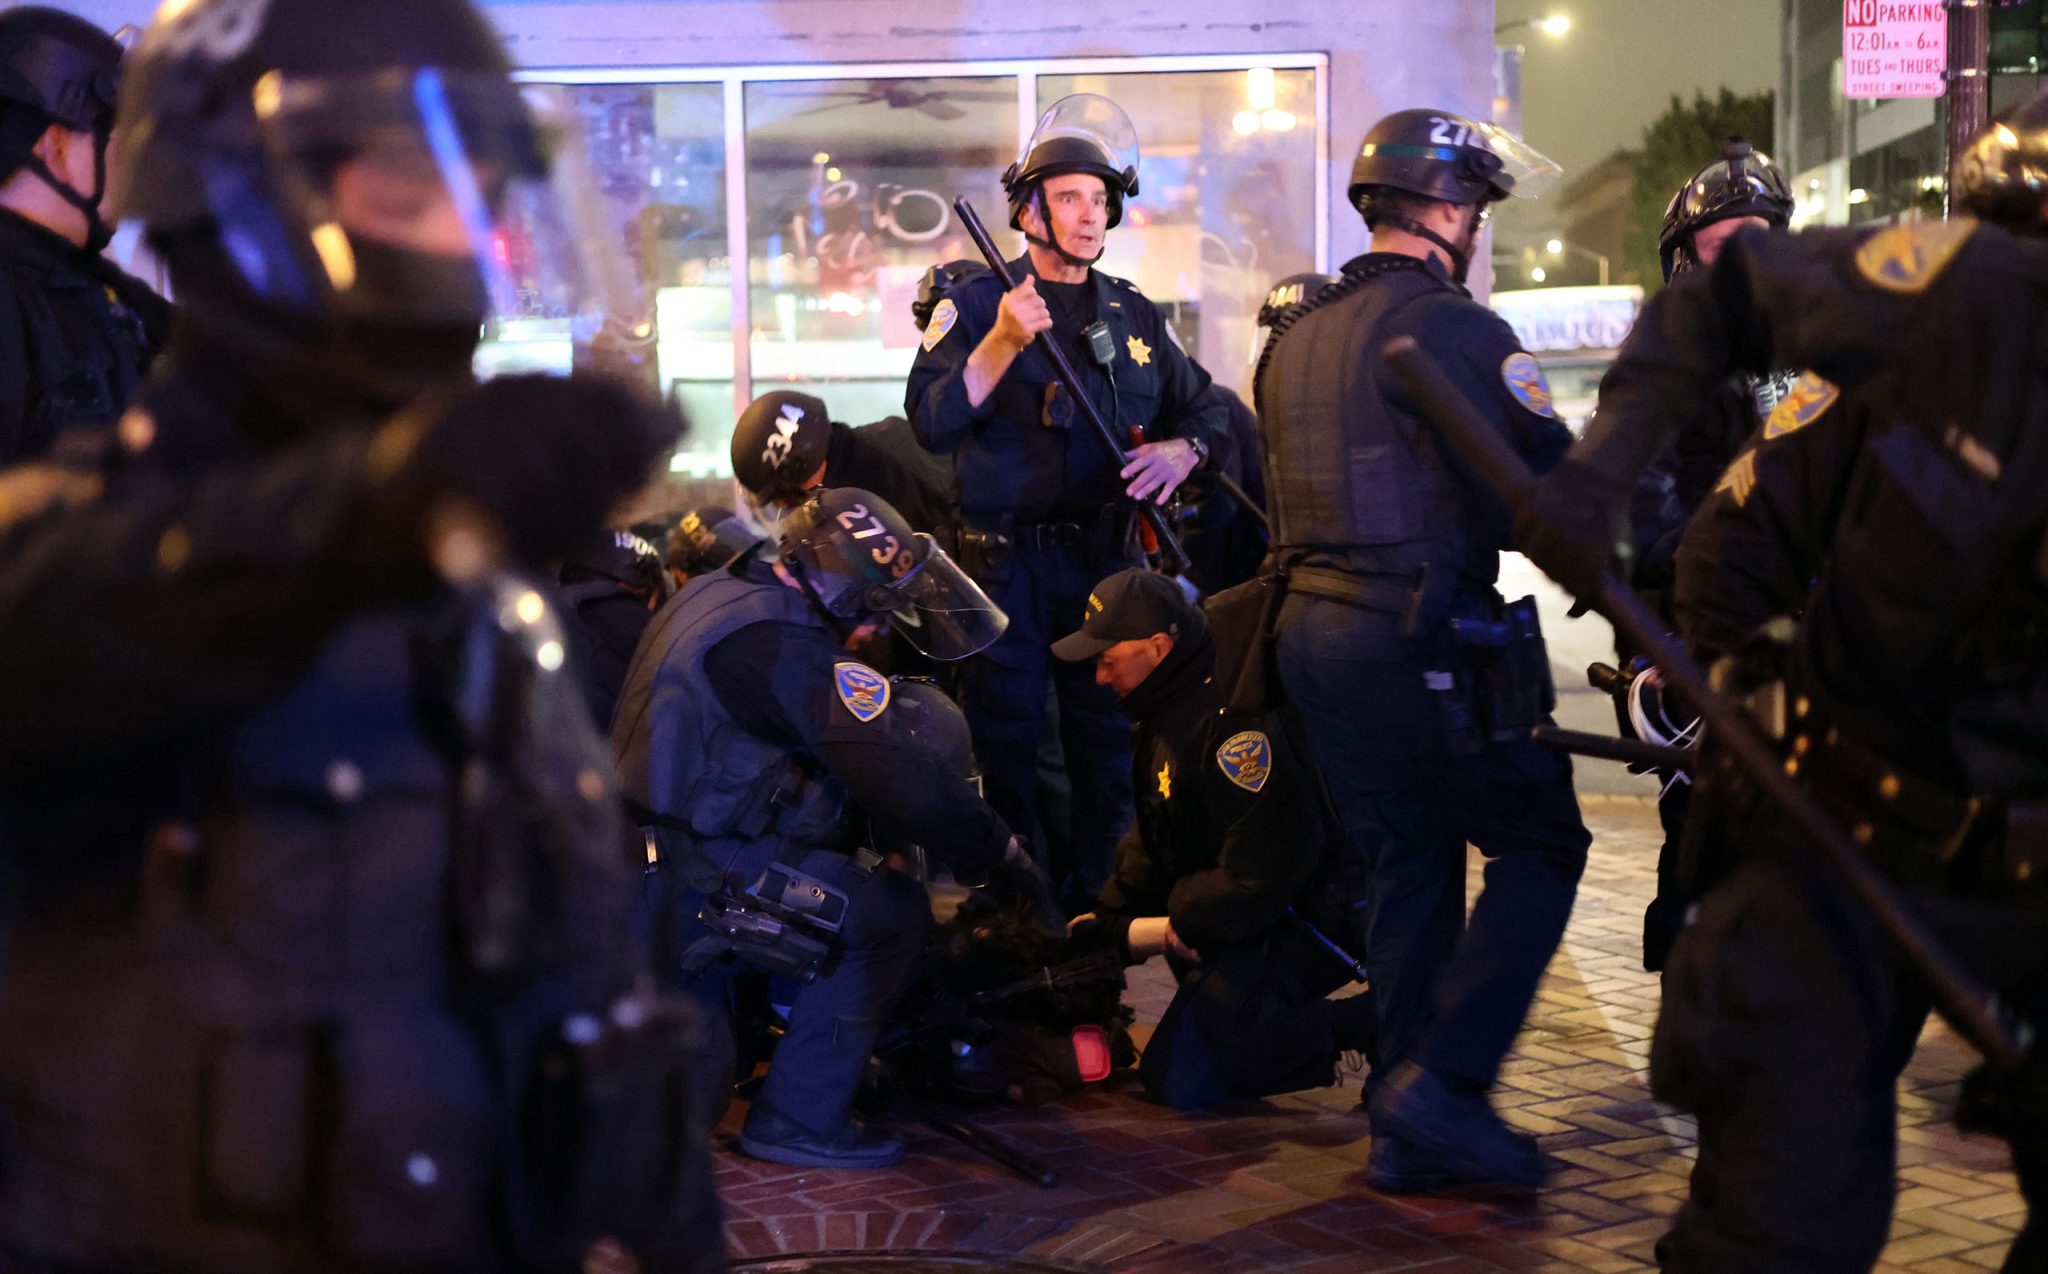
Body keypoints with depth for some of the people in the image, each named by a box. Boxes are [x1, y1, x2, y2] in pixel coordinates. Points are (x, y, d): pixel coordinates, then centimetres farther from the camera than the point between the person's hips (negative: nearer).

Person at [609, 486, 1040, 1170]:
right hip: (697, 867, -10)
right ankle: (797, 1119, -5)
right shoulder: (788, 645, -21)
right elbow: (899, 775, -22)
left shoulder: (719, 592, 12)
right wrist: (997, 851, -8)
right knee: (891, 914, -10)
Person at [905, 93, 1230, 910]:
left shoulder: (1134, 316, 12)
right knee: (1008, 736, 4)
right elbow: (931, 422, -12)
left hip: (1105, 558, 4)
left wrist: (1180, 451, -5)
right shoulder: (972, 303, -1)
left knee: (1109, 738, 8)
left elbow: (1207, 411, 18)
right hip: (1005, 559, -3)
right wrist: (1003, 340, -22)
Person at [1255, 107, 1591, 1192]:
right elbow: (1544, 491, -15)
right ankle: (1446, 1081, -5)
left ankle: (1404, 1132, 15)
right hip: (1420, 642, -8)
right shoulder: (1453, 328, -12)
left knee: (1408, 865, 14)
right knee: (1540, 844, 4)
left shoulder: (1296, 335, 15)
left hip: (1308, 631, 8)